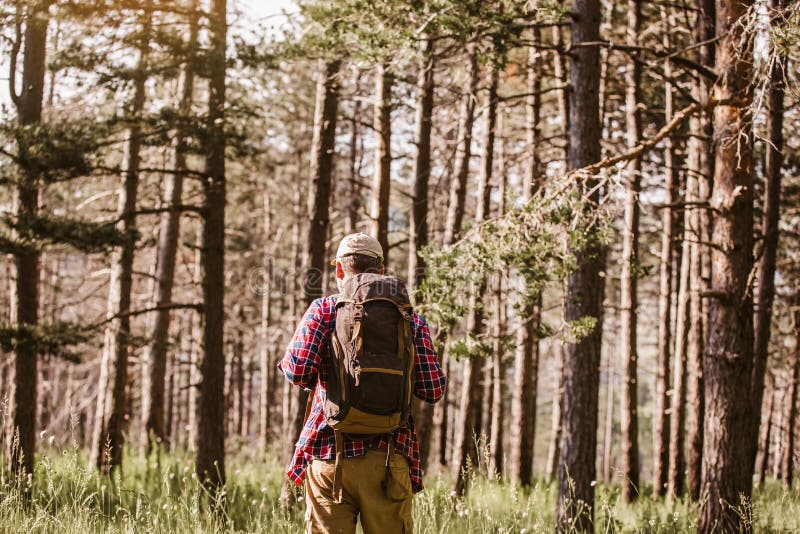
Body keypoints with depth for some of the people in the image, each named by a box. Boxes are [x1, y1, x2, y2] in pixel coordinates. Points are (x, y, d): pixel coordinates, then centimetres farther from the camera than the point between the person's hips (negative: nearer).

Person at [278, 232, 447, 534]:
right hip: (389, 458, 1)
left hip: (330, 455, -1)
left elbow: (297, 370, -11)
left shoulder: (324, 310, 2)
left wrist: (286, 363, 11)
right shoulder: (410, 319, 7)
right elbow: (433, 390, 3)